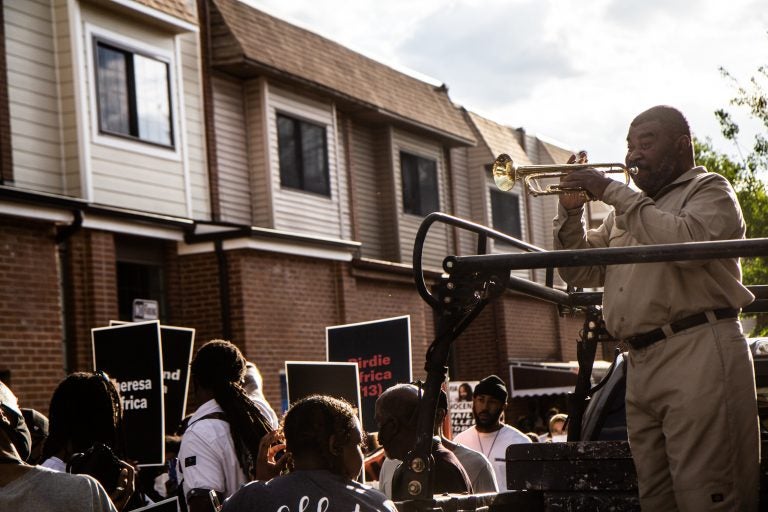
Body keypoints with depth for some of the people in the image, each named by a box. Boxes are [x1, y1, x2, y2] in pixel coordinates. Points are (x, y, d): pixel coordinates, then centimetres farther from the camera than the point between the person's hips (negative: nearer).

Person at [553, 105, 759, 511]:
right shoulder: (626, 213, 28)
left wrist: (614, 193, -11)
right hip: (641, 365, 7)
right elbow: (579, 272, 22)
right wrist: (572, 210, 7)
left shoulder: (709, 190, 6)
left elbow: (688, 241, -16)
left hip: (699, 355, -7)